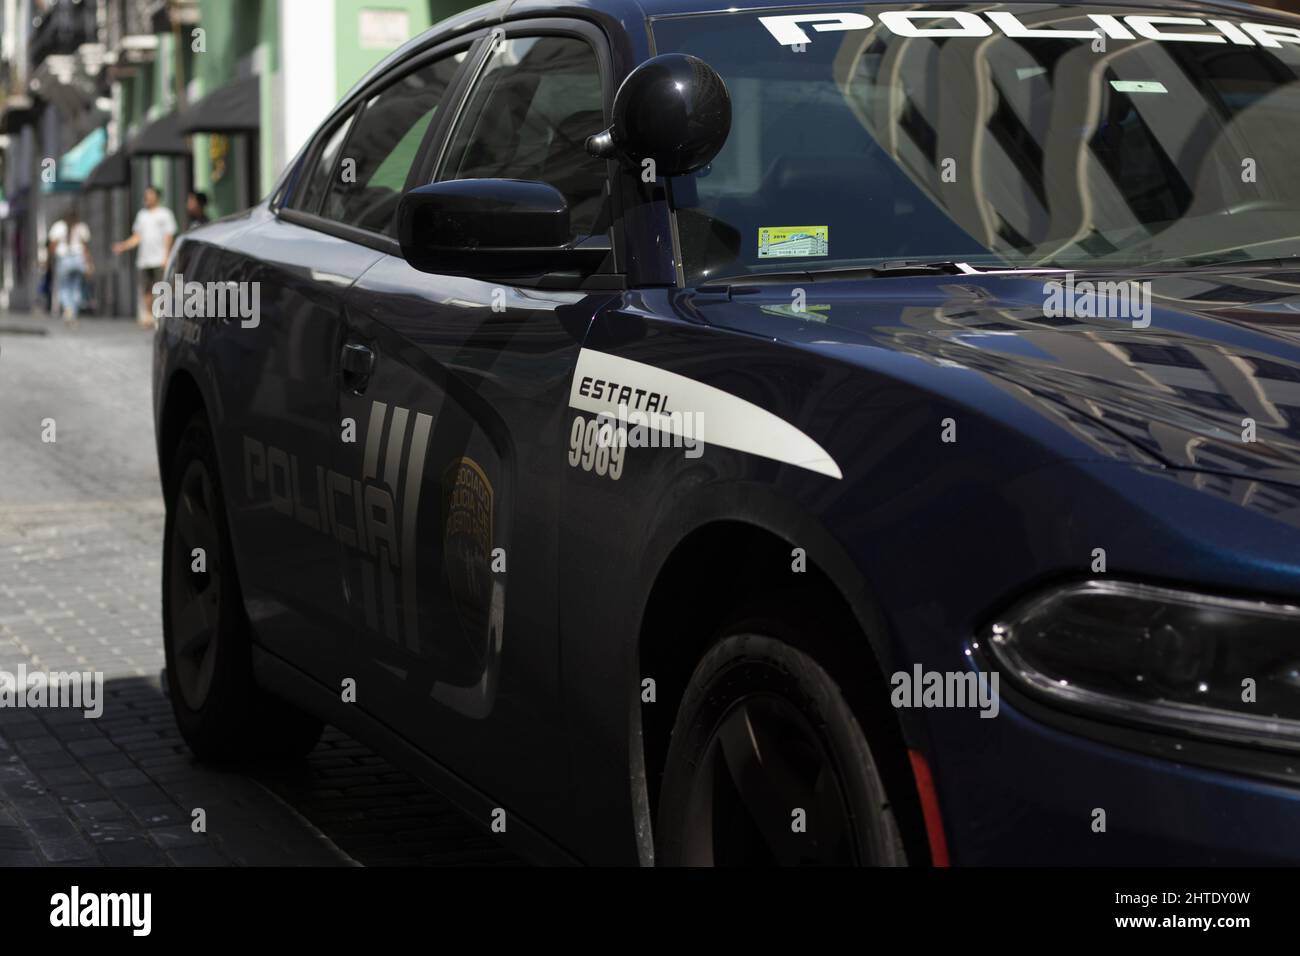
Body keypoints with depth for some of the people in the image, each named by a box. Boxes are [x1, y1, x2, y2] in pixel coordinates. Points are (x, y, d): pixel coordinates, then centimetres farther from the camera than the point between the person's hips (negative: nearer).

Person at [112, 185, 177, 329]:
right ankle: (148, 316, 8)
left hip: (159, 259, -6)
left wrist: (166, 257, -12)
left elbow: (168, 236, -3)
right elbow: (137, 236, 21)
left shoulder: (165, 213, 3)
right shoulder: (141, 214, 20)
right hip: (144, 259, 6)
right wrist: (124, 246, 4)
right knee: (146, 289, 3)